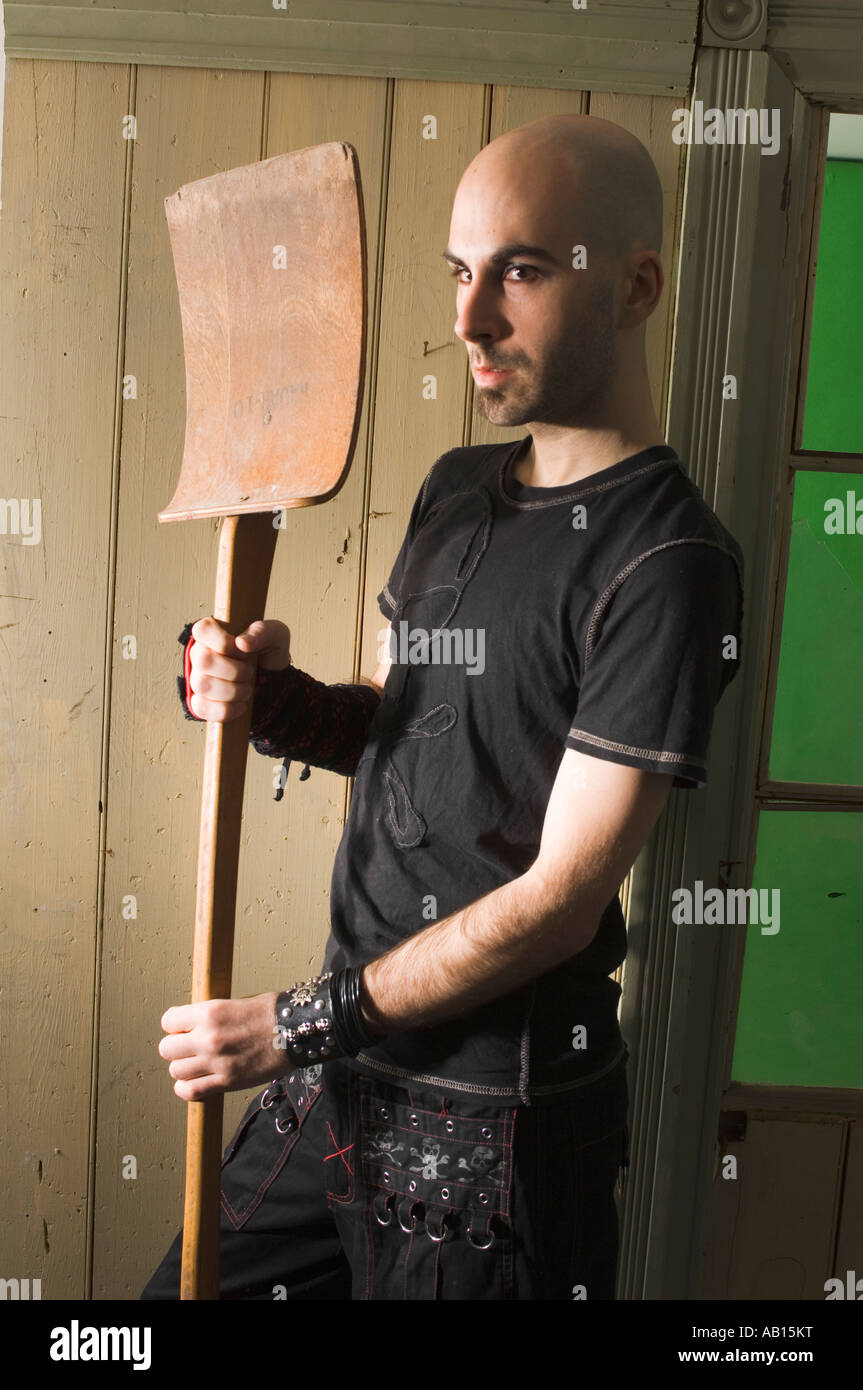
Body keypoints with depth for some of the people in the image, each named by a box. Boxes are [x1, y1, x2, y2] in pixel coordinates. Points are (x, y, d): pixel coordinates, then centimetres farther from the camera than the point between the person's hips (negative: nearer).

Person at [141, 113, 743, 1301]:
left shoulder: (666, 562, -20)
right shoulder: (458, 487, 5)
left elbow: (561, 899, -21)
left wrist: (295, 1025, -13)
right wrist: (273, 701, -8)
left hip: (495, 1124, -7)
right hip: (343, 1073, 7)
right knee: (189, 1288, 19)